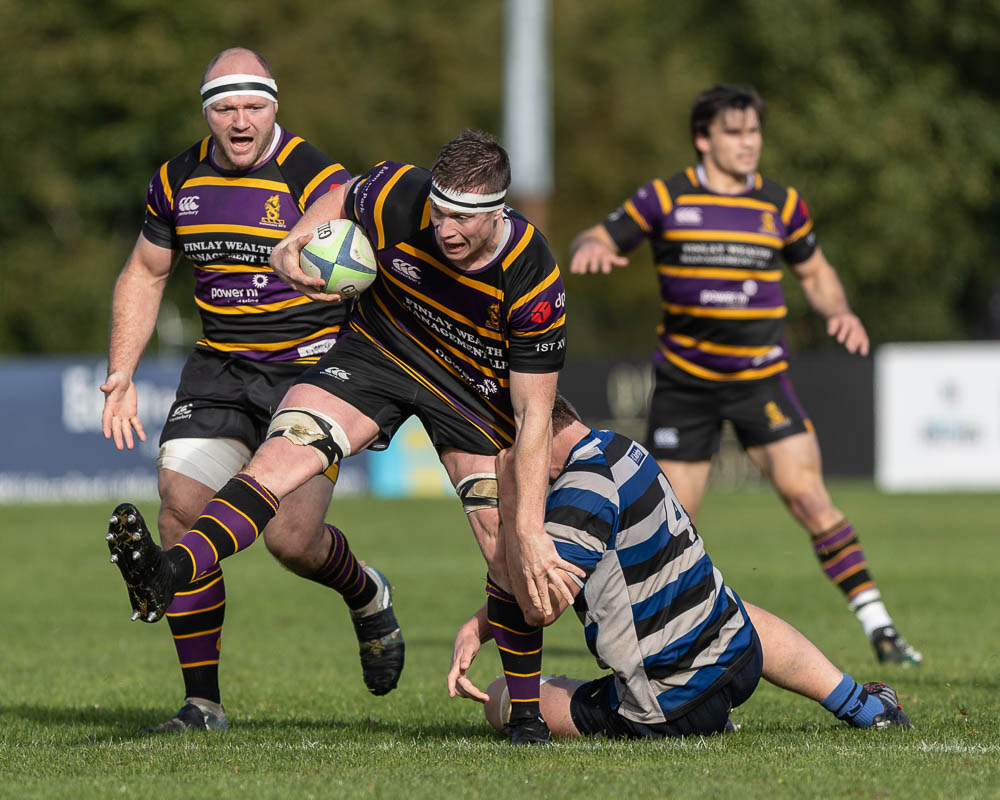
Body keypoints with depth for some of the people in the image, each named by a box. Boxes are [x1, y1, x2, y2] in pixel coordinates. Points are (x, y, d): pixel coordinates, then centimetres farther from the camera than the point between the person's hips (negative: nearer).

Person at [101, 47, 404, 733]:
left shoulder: (319, 181, -13)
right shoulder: (178, 182, 4)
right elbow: (145, 274, 18)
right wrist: (121, 377, 12)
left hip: (310, 371, -4)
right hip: (219, 369, 4)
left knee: (292, 538, -16)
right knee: (182, 509, -13)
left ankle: (368, 598, 23)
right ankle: (203, 702, -2)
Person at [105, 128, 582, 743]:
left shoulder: (535, 281, -30)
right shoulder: (397, 197, -26)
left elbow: (535, 415, -25)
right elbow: (339, 202, 1)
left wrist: (528, 530, -30)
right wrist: (297, 242, -21)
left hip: (478, 387, -1)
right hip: (379, 350, 1)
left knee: (510, 555, -10)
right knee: (284, 451, -24)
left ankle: (527, 712, 10)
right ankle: (168, 574, -43)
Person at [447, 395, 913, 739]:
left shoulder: (583, 493, -26)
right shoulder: (619, 448, 4)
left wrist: (510, 502, -28)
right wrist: (474, 628, 2)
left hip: (668, 707, -9)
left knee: (500, 700, 6)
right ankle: (860, 705, 43)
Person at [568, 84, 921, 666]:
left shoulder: (782, 205, 4)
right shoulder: (665, 199, -1)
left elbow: (815, 272, 18)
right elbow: (595, 243, 3)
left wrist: (840, 312, -3)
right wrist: (591, 248, -22)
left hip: (761, 378, 0)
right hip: (685, 379, 0)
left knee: (808, 495, -16)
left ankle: (878, 625, -16)